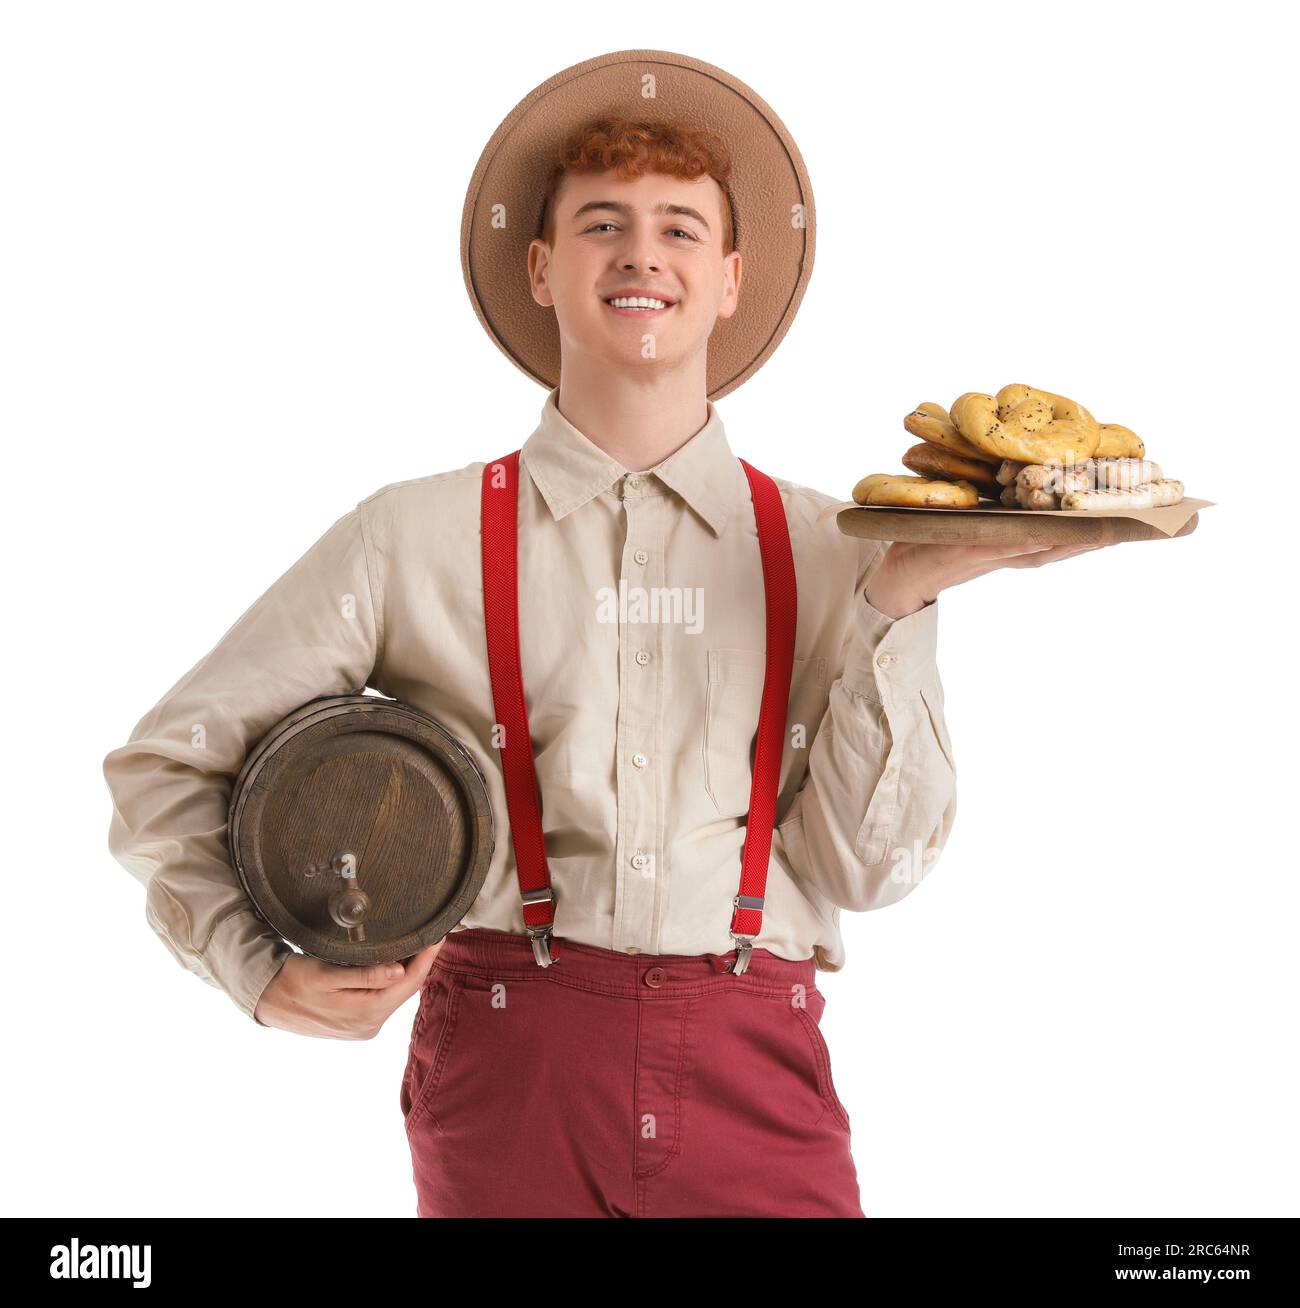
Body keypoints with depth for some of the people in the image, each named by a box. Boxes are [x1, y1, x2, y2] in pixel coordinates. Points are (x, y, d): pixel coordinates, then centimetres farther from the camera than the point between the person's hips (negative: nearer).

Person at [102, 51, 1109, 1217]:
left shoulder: (819, 549, 8)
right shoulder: (418, 538, 4)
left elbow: (869, 864, 1)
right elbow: (165, 762, 9)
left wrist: (895, 604, -6)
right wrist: (266, 977, -1)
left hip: (756, 1075, 1)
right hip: (511, 1063, -1)